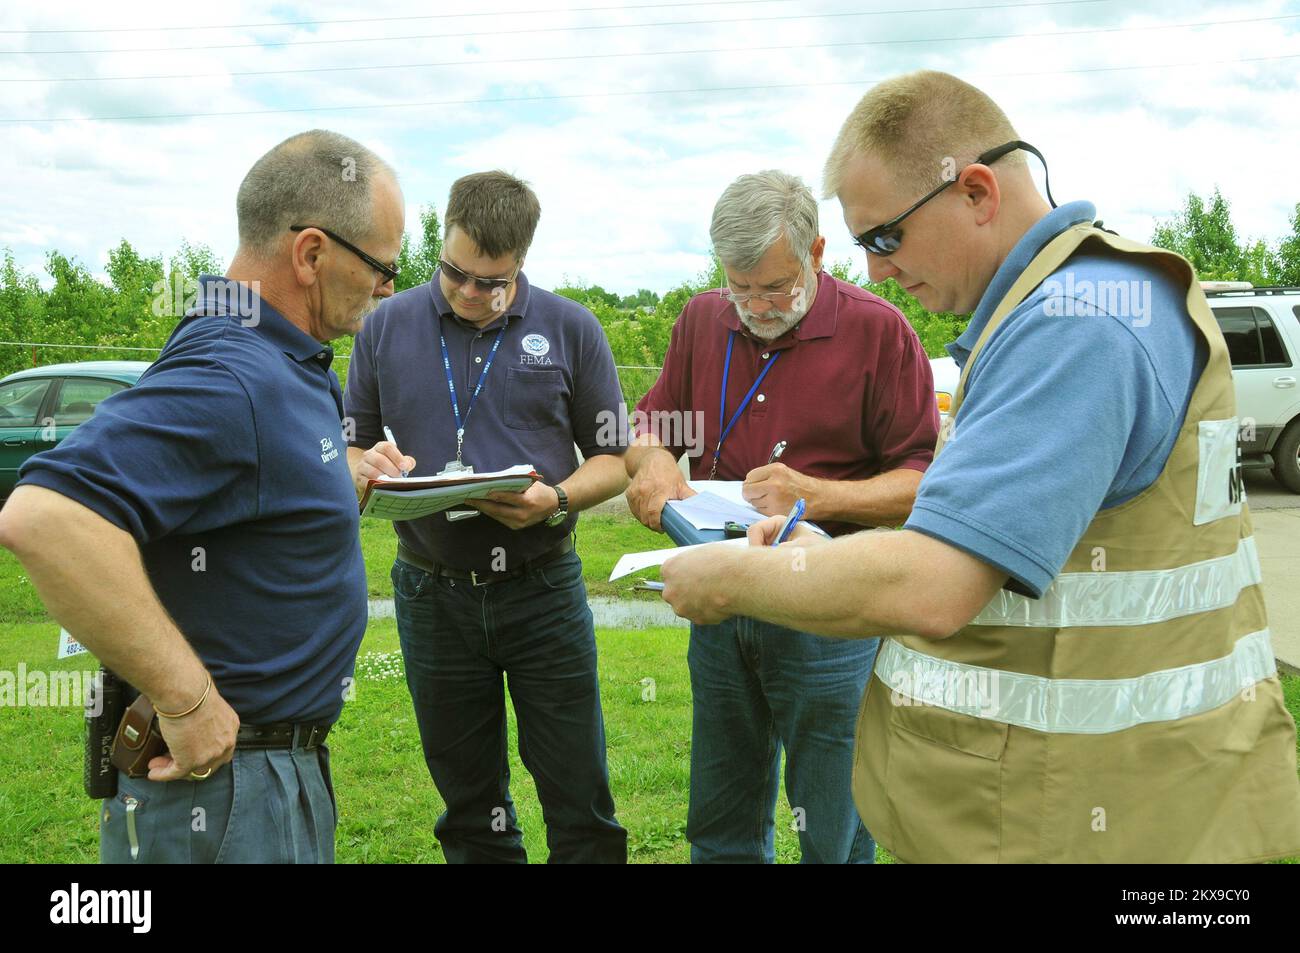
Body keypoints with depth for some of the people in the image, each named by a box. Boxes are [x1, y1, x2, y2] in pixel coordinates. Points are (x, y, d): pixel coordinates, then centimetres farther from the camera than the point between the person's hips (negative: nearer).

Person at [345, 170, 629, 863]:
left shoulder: (570, 329, 0)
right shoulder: (387, 327, 4)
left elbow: (613, 457, 3)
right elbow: (351, 449, 11)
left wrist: (557, 500, -17)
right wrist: (368, 464, -13)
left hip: (543, 591, -1)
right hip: (432, 597, 2)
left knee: (580, 804, 7)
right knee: (470, 810, 16)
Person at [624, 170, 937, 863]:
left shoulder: (877, 330, -8)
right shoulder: (703, 320, 7)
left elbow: (924, 482, -9)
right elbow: (648, 426, 13)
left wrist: (818, 496, -24)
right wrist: (652, 458, -11)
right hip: (719, 605, 5)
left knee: (836, 837, 10)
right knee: (719, 829, 19)